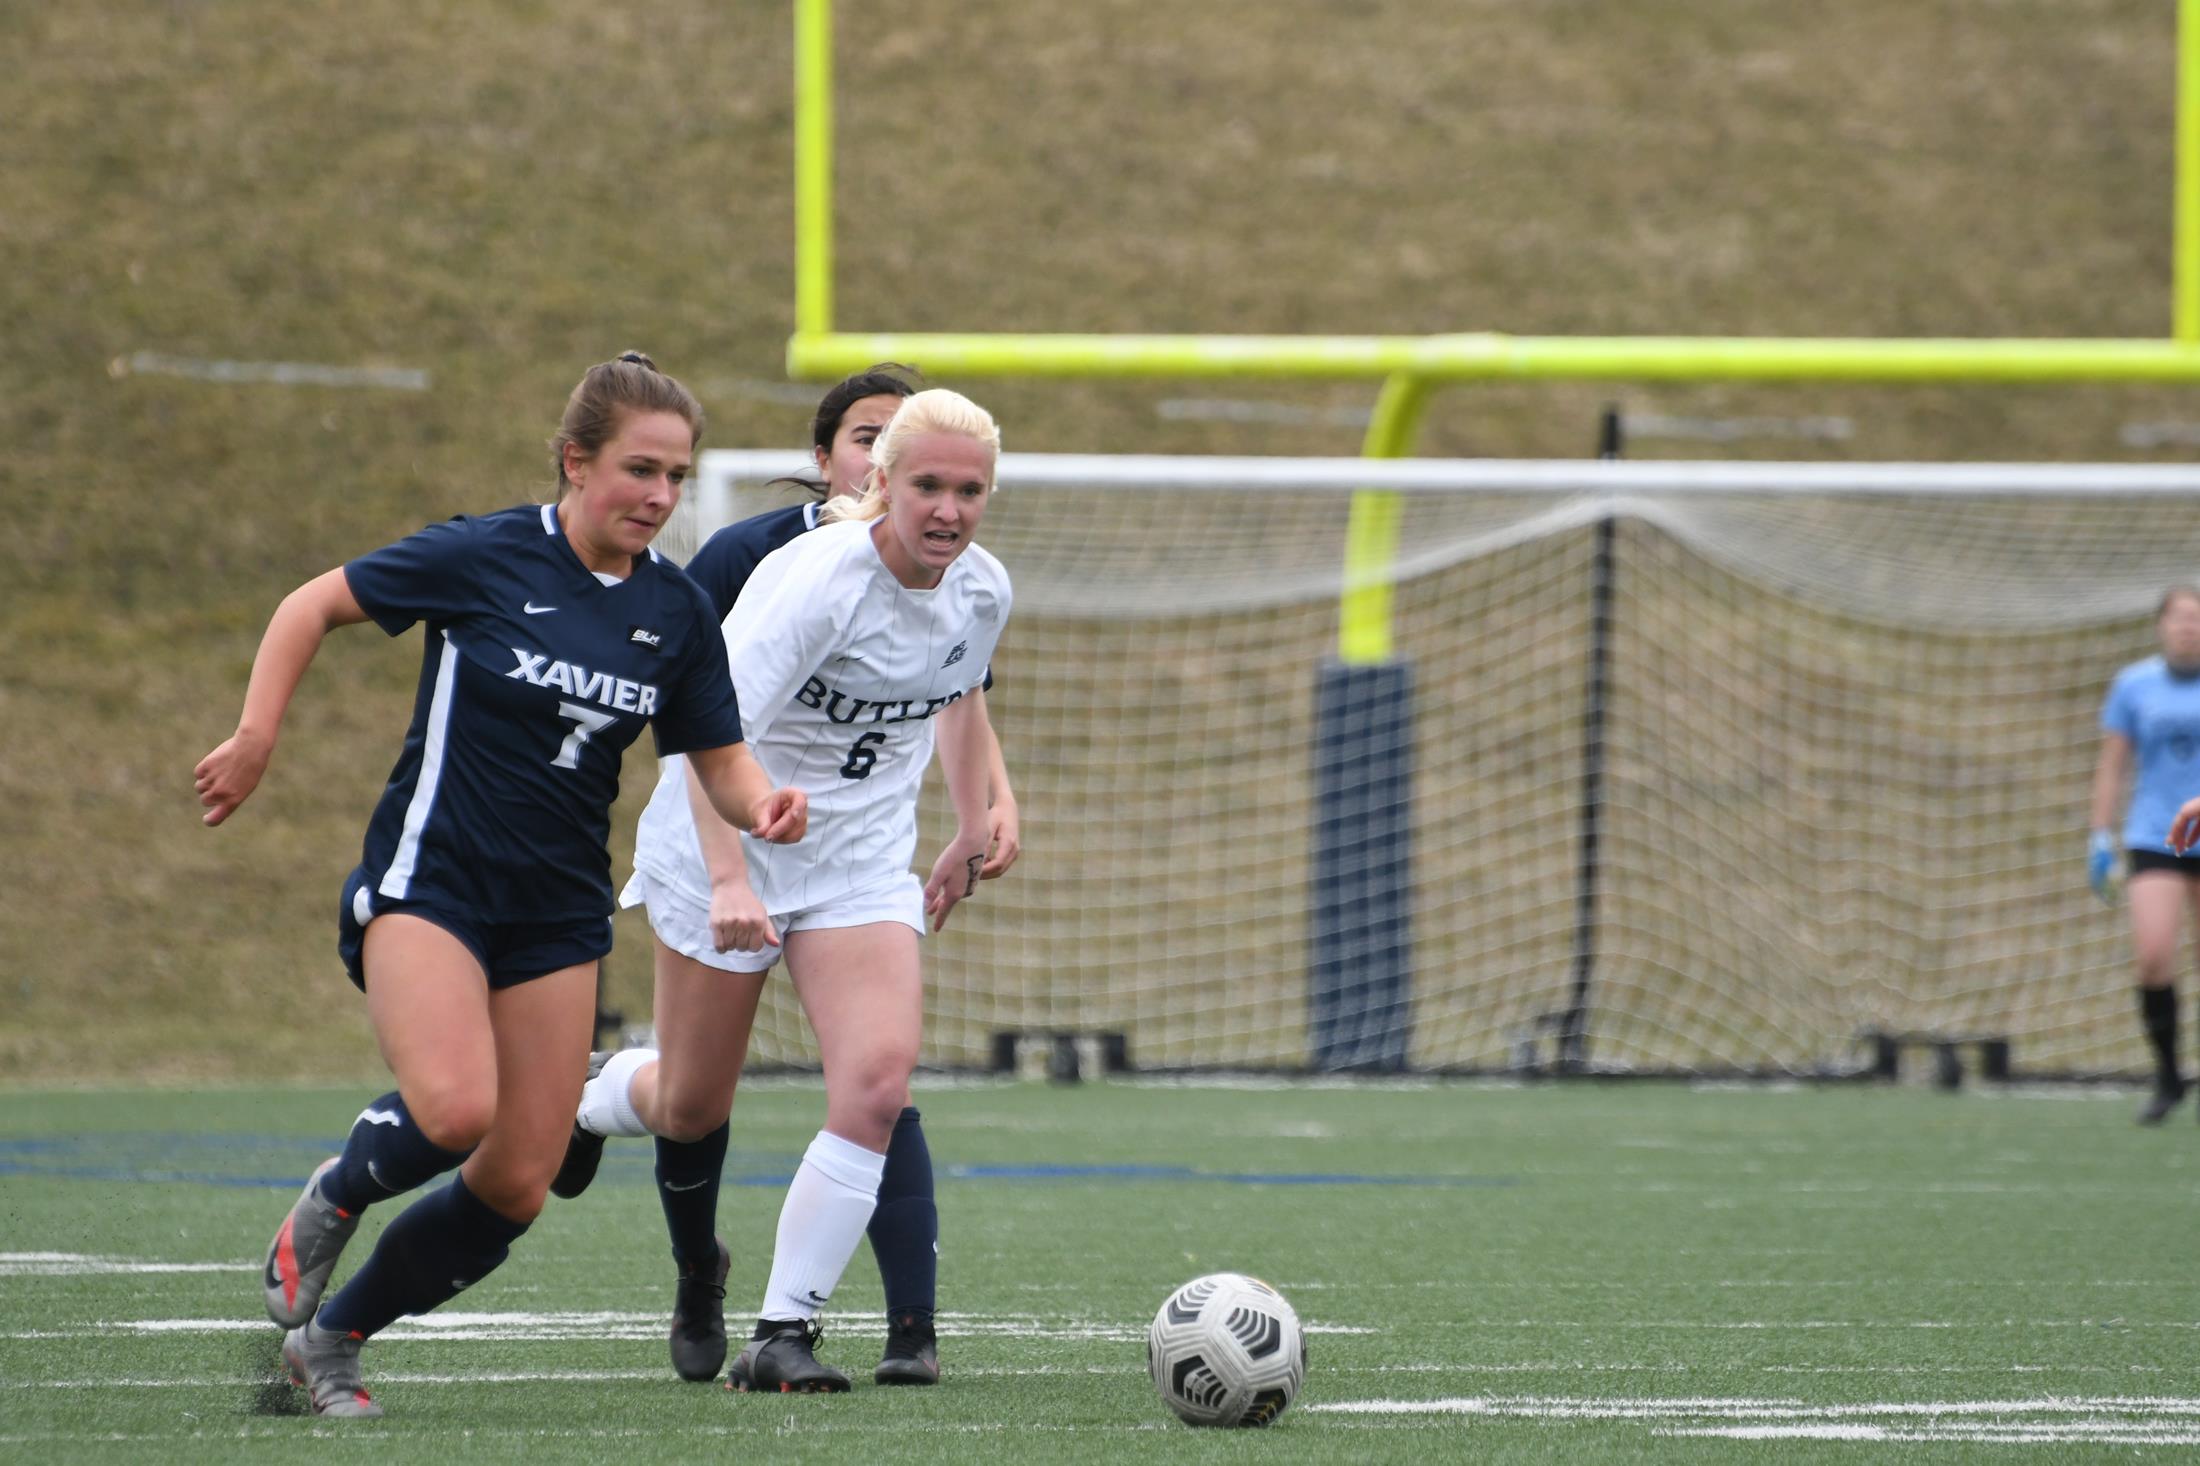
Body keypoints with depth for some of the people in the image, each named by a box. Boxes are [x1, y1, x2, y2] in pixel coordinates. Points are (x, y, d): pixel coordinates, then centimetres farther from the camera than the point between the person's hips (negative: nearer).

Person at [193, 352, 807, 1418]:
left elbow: (718, 759, 11)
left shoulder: (676, 612, 3)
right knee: (456, 1108, -28)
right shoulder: (484, 558, -10)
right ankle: (328, 1204, 6)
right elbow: (313, 606, -1)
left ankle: (334, 1334, 20)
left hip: (557, 912, 5)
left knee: (516, 1186, 0)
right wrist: (256, 738, -8)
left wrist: (763, 804, -12)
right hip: (427, 880, -5)